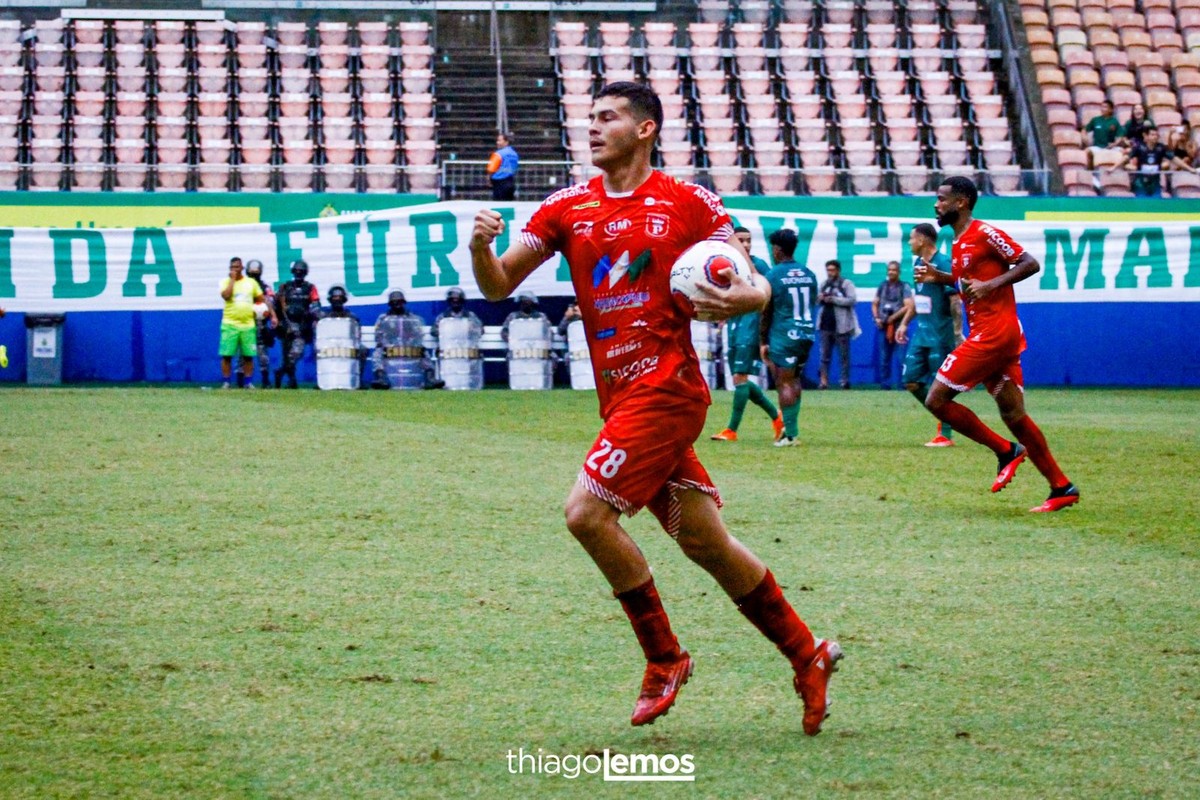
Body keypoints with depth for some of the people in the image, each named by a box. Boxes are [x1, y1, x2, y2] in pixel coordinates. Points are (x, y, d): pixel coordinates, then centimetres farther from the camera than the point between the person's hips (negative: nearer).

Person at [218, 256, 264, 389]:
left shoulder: (251, 282, 10)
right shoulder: (226, 282, 3)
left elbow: (260, 299, 17)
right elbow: (226, 295, -16)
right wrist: (232, 279, -10)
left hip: (248, 324, 2)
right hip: (230, 324, -2)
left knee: (248, 355, 3)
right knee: (227, 355, -4)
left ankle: (249, 382, 10)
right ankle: (226, 382, 2)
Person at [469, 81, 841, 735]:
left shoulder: (689, 203, -3)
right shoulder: (567, 208, 10)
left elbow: (755, 286, 1)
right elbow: (498, 287, 6)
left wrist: (742, 297, -23)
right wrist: (480, 247, -15)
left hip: (667, 388, -6)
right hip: (622, 398, 6)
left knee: (586, 512, -16)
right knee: (704, 540, 8)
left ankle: (664, 658, -1)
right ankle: (806, 655, 21)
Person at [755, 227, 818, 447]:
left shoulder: (773, 276, -7)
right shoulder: (809, 274, 8)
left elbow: (766, 313, -2)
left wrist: (764, 341, 7)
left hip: (783, 336, -6)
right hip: (807, 334, 6)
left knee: (785, 384, -4)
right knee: (794, 380, 19)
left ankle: (791, 434, -7)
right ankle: (791, 425, 16)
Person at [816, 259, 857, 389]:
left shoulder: (846, 284, -2)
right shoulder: (824, 284, 15)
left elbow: (852, 300, -13)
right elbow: (817, 300, 23)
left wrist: (833, 299, -17)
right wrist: (819, 298, -1)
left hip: (841, 326, -5)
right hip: (825, 325, 5)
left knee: (844, 355, 0)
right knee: (825, 355, 4)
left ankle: (845, 380, 3)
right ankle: (824, 381, 5)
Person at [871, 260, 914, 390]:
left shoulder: (905, 287, 0)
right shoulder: (882, 286, 14)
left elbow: (908, 306, -9)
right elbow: (874, 304, 20)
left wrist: (893, 318, -12)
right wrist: (877, 318, 2)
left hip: (898, 326, -5)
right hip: (883, 326, 5)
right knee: (883, 357, 6)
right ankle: (884, 383, 11)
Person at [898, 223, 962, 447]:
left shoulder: (943, 264, -15)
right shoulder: (917, 263, 10)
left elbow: (955, 300, -18)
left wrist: (958, 333, -22)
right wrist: (905, 323, 19)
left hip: (940, 334, -8)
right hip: (922, 333, 8)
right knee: (912, 381, 7)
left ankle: (946, 435, 6)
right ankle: (943, 418, 22)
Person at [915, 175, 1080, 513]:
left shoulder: (984, 233, -10)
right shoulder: (958, 243, 18)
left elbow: (1030, 263, -12)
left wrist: (990, 284, -20)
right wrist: (939, 277, 15)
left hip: (994, 332, -10)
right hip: (997, 336, 10)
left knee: (937, 399, -9)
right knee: (1014, 416, 9)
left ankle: (1006, 450, -1)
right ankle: (1062, 488, 10)